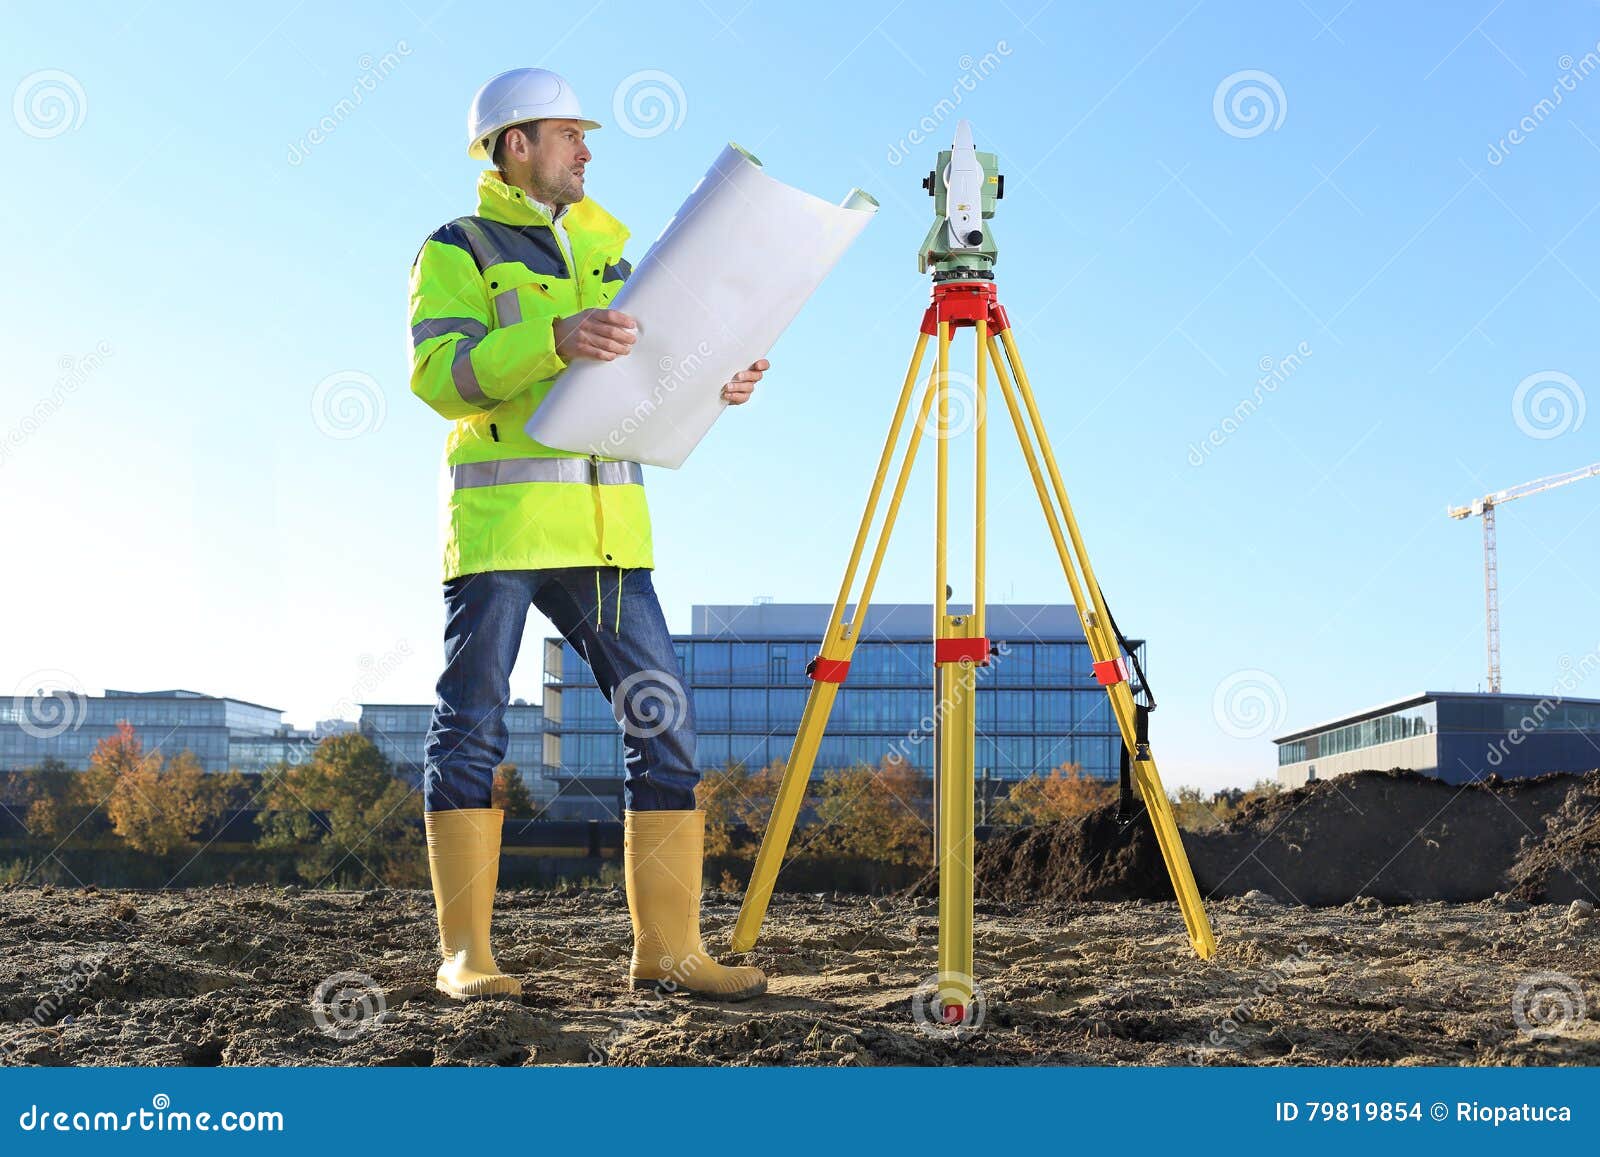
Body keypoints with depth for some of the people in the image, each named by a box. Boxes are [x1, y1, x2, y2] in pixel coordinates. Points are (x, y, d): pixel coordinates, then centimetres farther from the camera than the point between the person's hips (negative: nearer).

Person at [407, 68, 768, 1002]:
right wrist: (553, 339, -25)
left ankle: (669, 943, 4)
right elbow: (439, 373, -12)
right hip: (499, 521, -5)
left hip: (607, 530, 6)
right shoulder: (459, 251, 4)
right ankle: (467, 953, 5)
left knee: (665, 722, -1)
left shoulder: (605, 252, 22)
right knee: (473, 730, -3)